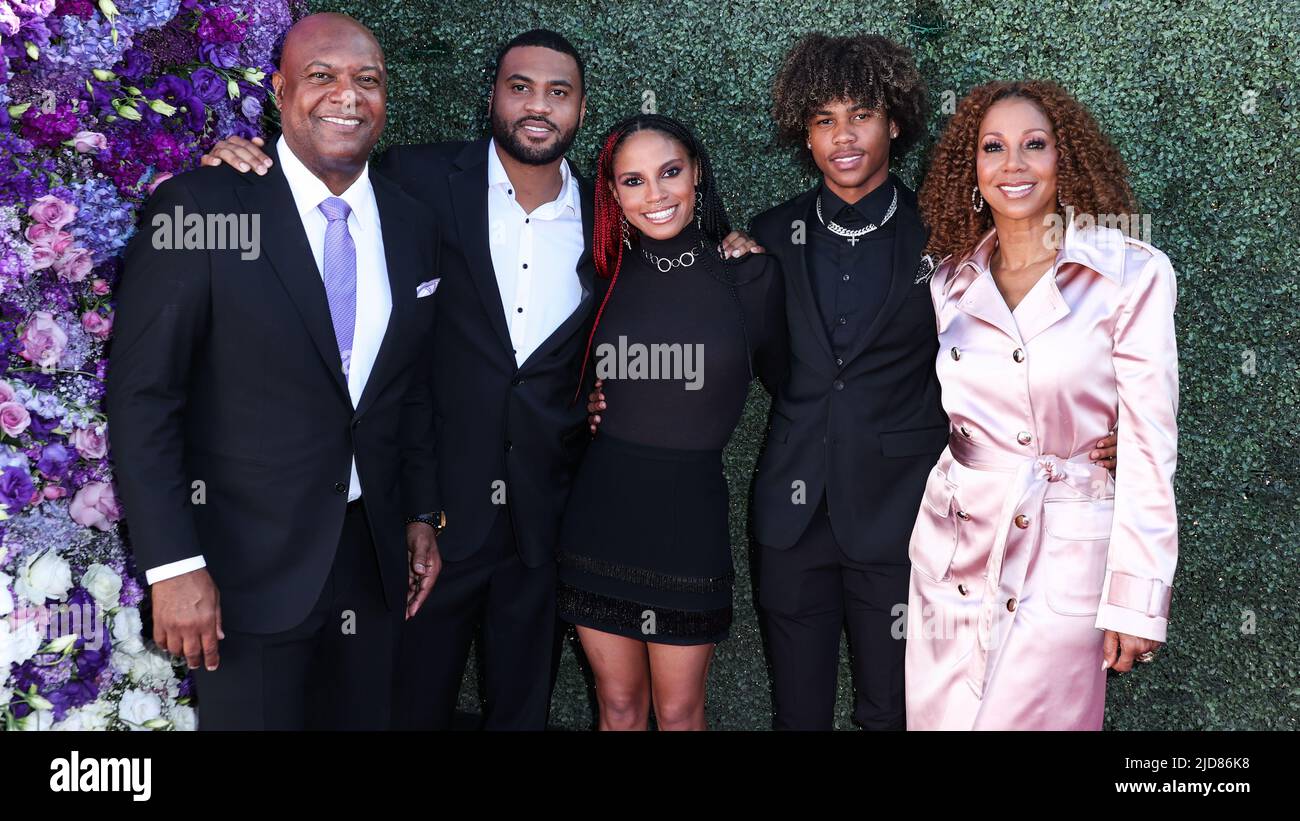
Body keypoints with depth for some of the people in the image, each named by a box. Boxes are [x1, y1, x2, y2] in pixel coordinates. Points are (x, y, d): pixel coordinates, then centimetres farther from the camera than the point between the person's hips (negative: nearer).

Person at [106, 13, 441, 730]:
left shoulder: (413, 227, 5)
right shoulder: (196, 208, -12)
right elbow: (141, 396, -12)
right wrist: (173, 564, -16)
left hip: (375, 559, 5)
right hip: (246, 565, -5)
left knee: (361, 719, 17)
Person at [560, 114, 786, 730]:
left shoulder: (750, 275, -4)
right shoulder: (607, 276, 2)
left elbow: (781, 380, 9)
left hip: (689, 516, -2)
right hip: (599, 510, 2)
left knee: (678, 712, 12)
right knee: (618, 707, 15)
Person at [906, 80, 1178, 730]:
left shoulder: (1132, 273, -7)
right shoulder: (951, 282, 7)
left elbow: (1147, 444, -8)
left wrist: (1136, 598, -10)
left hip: (1064, 558, -4)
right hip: (952, 551, 4)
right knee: (938, 718, 10)